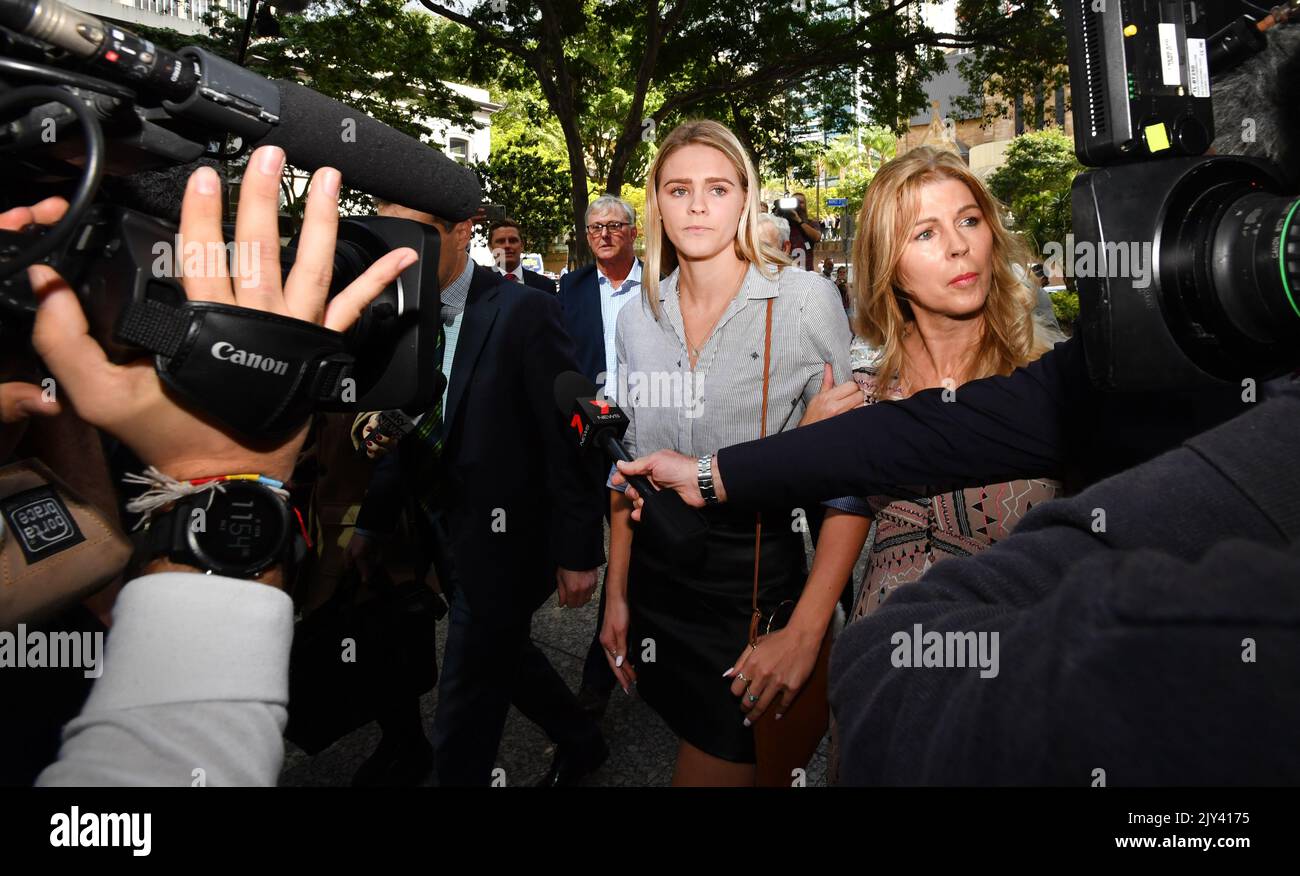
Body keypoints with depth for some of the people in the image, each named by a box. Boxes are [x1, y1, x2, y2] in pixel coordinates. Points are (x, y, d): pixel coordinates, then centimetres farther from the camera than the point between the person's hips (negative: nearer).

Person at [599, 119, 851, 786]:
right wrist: (616, 592, 10)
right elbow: (628, 461, 10)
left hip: (759, 575, -4)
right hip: (656, 573, 4)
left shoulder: (806, 300, -11)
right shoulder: (638, 316, 3)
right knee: (695, 748, 20)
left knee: (719, 764, 9)